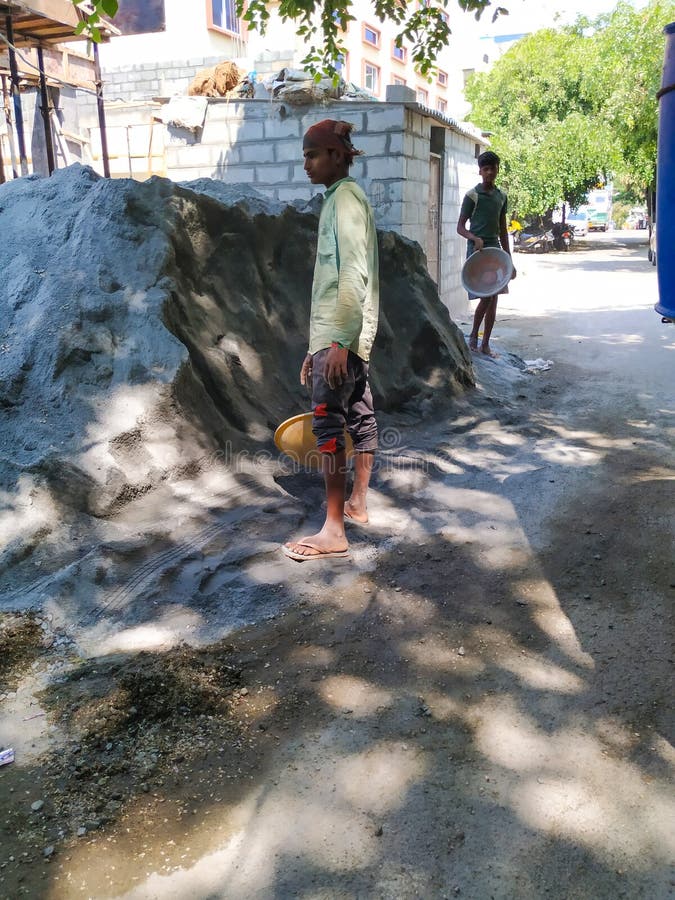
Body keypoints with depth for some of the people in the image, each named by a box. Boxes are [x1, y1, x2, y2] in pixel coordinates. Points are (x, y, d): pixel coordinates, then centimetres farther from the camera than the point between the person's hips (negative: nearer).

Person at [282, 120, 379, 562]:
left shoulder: (345, 197, -11)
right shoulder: (342, 198, 19)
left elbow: (354, 273, -21)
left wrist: (339, 342, -25)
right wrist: (317, 346, 20)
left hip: (341, 336, -10)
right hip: (352, 333, 10)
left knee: (328, 422, -9)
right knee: (361, 415, 13)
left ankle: (334, 531, -6)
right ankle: (358, 503, 24)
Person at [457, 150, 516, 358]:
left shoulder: (501, 196, 13)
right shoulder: (472, 195, -3)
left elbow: (503, 230, 17)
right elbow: (460, 227, -5)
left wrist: (509, 259, 13)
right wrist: (475, 239, -25)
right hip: (477, 250, -6)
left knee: (493, 298, 4)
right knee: (485, 296, -12)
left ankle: (485, 344, 11)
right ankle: (474, 334, 10)